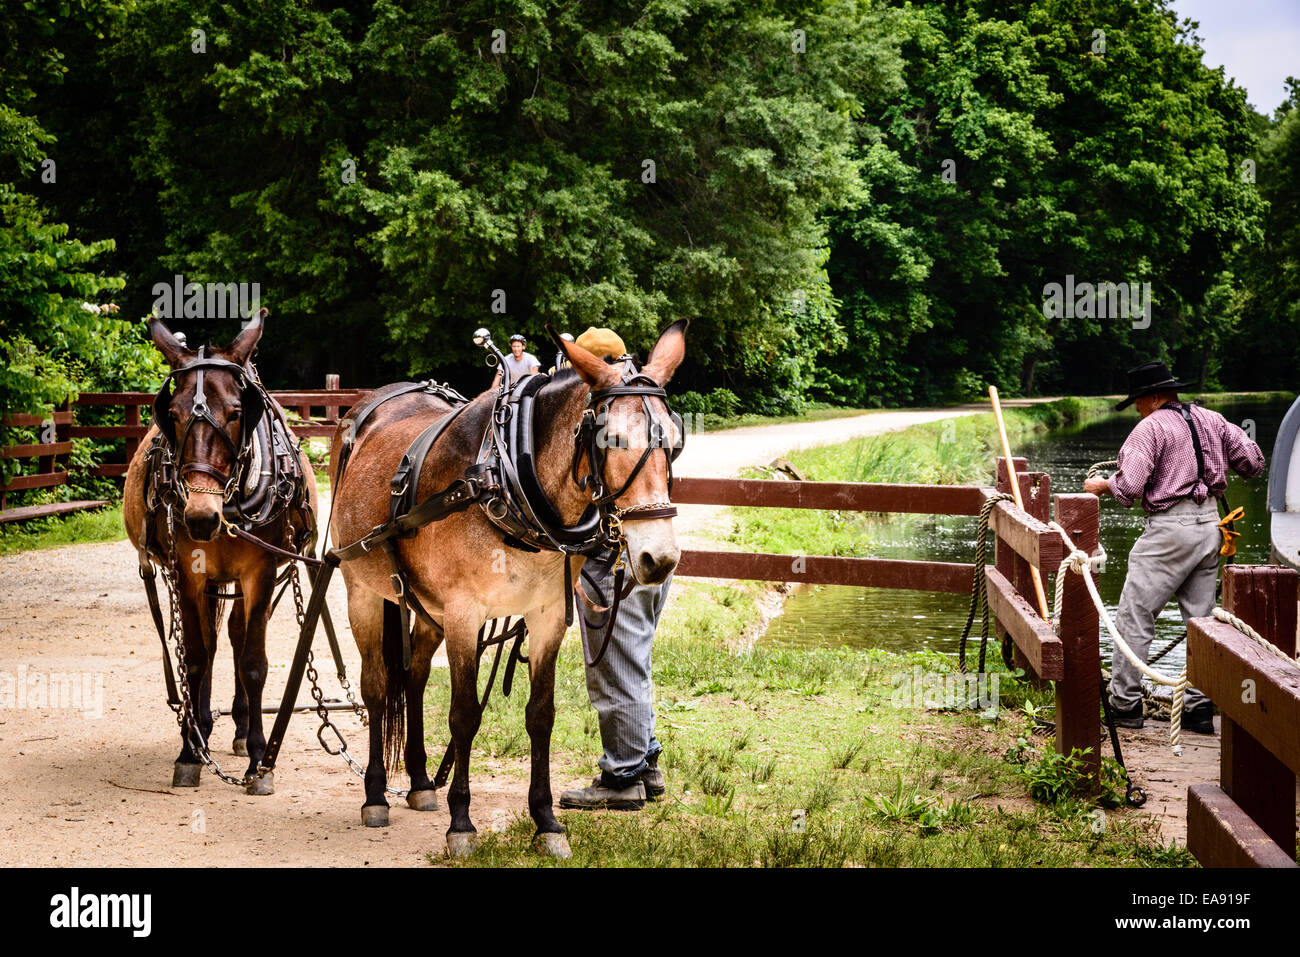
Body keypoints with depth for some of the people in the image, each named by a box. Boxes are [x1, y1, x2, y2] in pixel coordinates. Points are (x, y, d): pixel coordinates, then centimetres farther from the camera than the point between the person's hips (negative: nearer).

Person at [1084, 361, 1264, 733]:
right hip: (1210, 525, 7)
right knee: (1200, 618, 11)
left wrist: (1102, 486, 4)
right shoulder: (1211, 420, 10)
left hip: (1170, 529, -7)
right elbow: (1253, 461, 12)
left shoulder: (1151, 428, -10)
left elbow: (1128, 489, -16)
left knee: (1134, 615, 0)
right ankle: (1199, 707, 10)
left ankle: (1125, 703, 1)